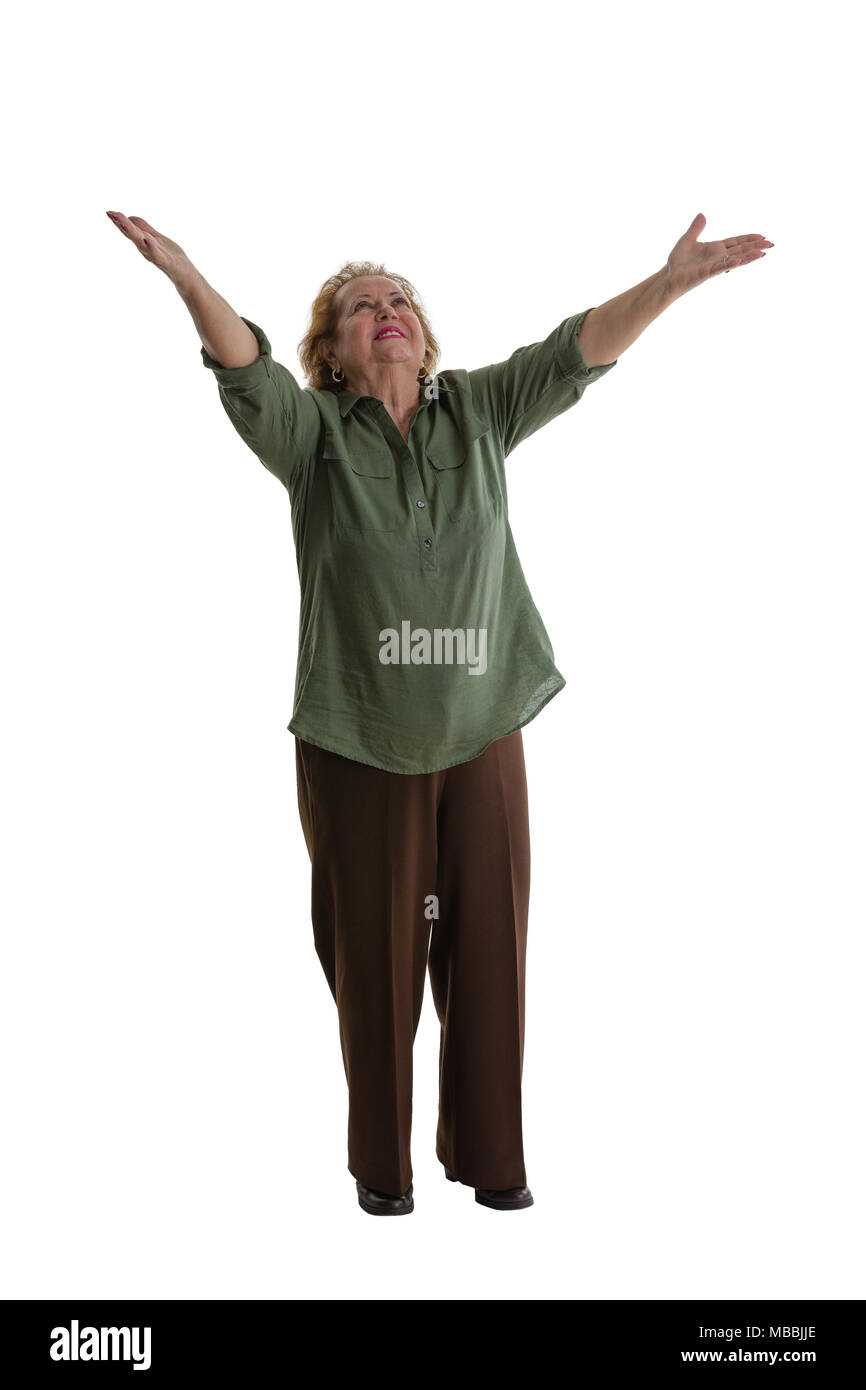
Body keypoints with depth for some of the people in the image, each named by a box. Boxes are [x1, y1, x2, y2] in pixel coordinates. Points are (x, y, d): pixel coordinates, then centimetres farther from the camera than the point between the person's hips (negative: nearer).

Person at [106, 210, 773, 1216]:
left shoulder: (479, 412, 7)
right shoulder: (311, 433, 0)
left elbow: (576, 351, -4)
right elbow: (244, 367, -18)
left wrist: (669, 282, -19)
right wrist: (184, 276, -36)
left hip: (481, 733, 2)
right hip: (357, 744, -2)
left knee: (490, 950, 8)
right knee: (375, 960, 8)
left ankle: (487, 1155, 28)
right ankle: (380, 1165, 27)